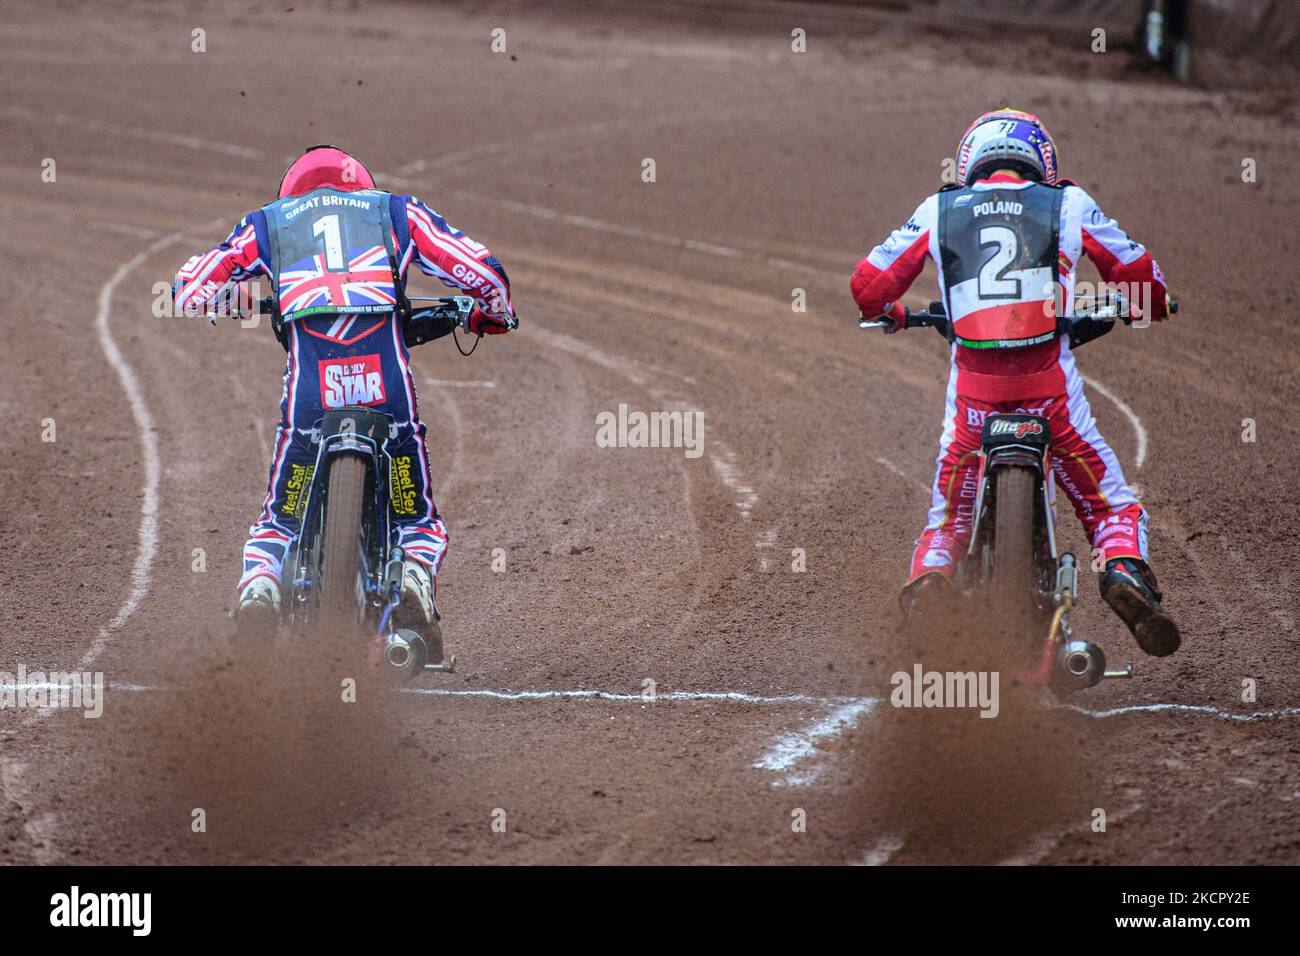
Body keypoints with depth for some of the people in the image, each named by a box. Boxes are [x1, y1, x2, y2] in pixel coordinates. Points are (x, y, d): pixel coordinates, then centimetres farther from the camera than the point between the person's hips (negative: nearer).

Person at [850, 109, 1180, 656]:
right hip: (1050, 382, -1)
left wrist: (887, 313, 38)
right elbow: (1137, 273, 16)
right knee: (1109, 502, 13)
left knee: (949, 517, 17)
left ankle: (930, 574, -12)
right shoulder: (1068, 205, 12)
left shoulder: (938, 211, 14)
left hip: (973, 382, 1)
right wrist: (1146, 306, 39)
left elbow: (869, 282, 15)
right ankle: (1124, 568, -17)